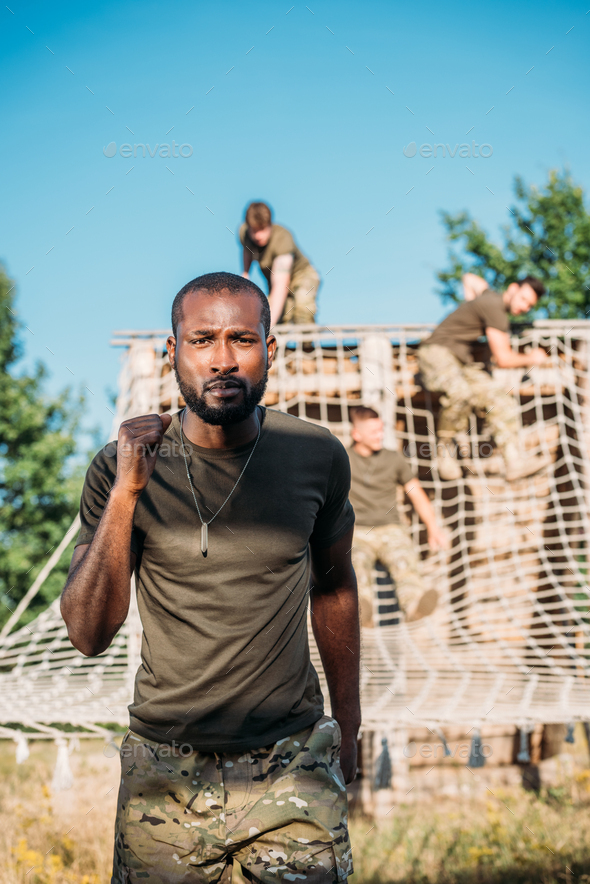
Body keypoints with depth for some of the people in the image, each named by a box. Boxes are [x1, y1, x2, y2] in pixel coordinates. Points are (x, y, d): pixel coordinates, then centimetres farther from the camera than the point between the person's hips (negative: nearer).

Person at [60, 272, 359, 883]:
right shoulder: (120, 469, -8)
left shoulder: (317, 457, -5)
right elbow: (89, 635, -14)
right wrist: (126, 492, -24)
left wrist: (347, 726, 18)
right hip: (164, 772, 0)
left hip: (293, 768, 1)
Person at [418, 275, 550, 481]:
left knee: (500, 398, -9)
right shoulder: (494, 307, -15)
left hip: (462, 362, 10)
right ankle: (445, 450, -22)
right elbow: (503, 359, -12)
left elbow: (469, 278, 41)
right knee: (460, 392, -40)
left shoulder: (491, 297, 16)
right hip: (437, 354, -10)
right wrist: (530, 359, 5)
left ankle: (515, 462, -15)